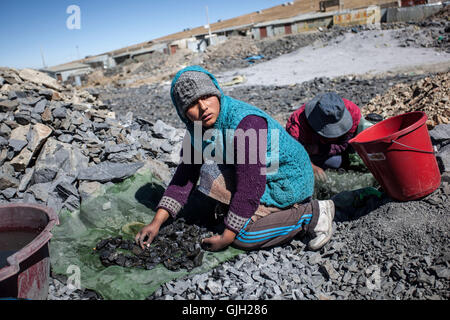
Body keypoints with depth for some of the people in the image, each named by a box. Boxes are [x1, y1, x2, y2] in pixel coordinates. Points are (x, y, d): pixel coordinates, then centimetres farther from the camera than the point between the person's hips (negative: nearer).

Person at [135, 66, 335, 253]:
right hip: (262, 177, 8)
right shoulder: (198, 128, -6)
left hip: (289, 182, -8)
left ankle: (311, 214, -7)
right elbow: (185, 175, -1)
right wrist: (157, 222, -6)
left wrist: (226, 238, -22)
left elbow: (250, 188, -30)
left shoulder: (246, 123, -33)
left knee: (241, 238, -18)